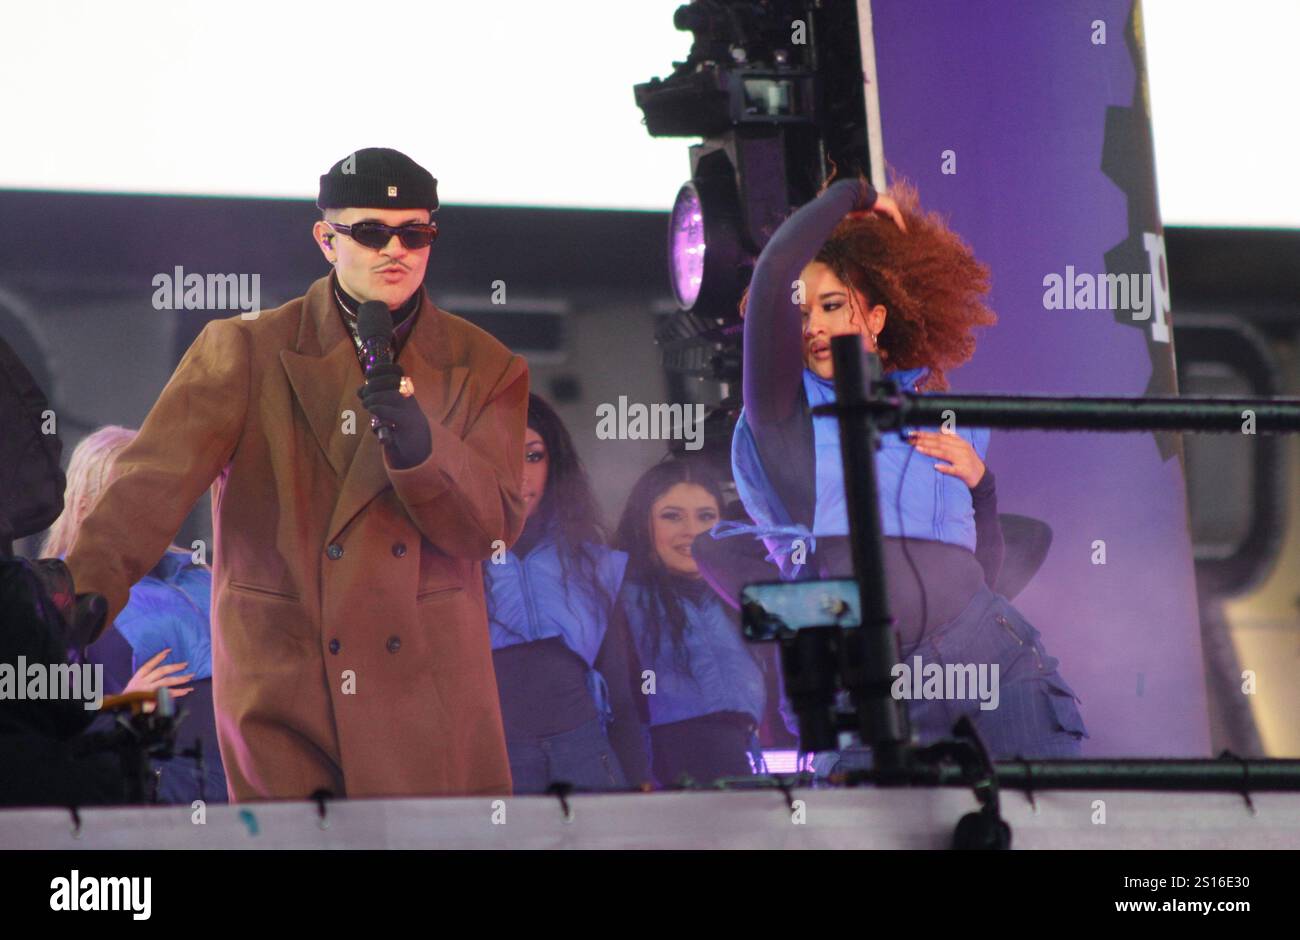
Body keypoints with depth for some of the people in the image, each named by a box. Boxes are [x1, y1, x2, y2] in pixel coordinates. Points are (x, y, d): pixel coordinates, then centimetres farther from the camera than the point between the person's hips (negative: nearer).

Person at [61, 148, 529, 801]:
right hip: (280, 693, -1)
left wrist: (418, 445, -22)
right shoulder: (244, 350, 0)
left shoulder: (486, 369, 6)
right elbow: (156, 480, -12)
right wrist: (80, 595, -29)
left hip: (428, 695, 2)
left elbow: (494, 528, -1)